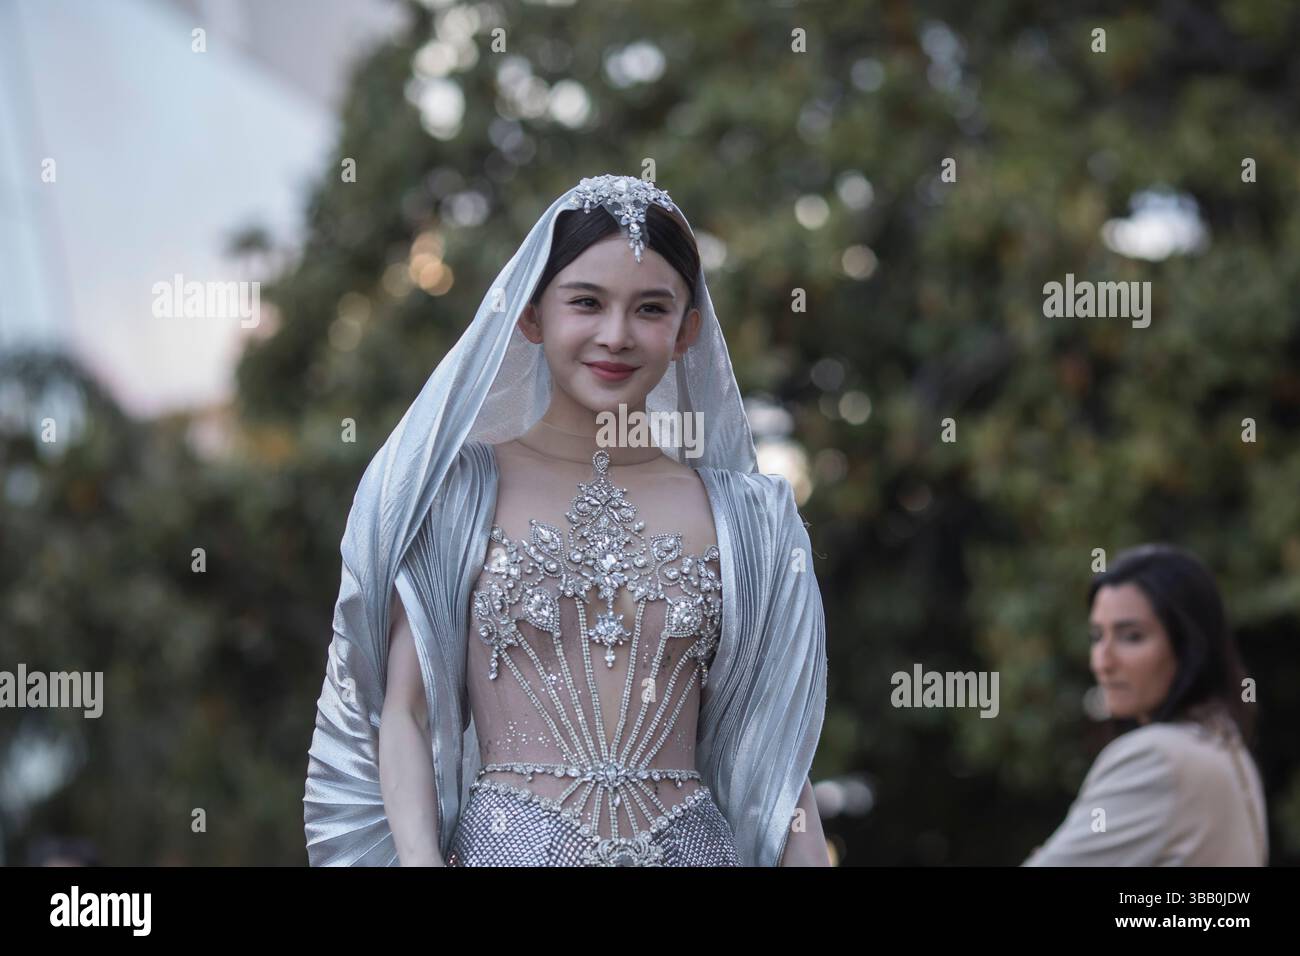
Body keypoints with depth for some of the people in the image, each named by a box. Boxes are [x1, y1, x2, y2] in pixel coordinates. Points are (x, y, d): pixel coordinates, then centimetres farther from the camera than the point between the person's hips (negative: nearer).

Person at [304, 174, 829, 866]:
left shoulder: (744, 518, 7)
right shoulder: (454, 495, 2)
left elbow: (774, 748, 7)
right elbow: (404, 712, -2)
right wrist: (420, 857, -16)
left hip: (690, 848, 2)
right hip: (508, 844, -2)